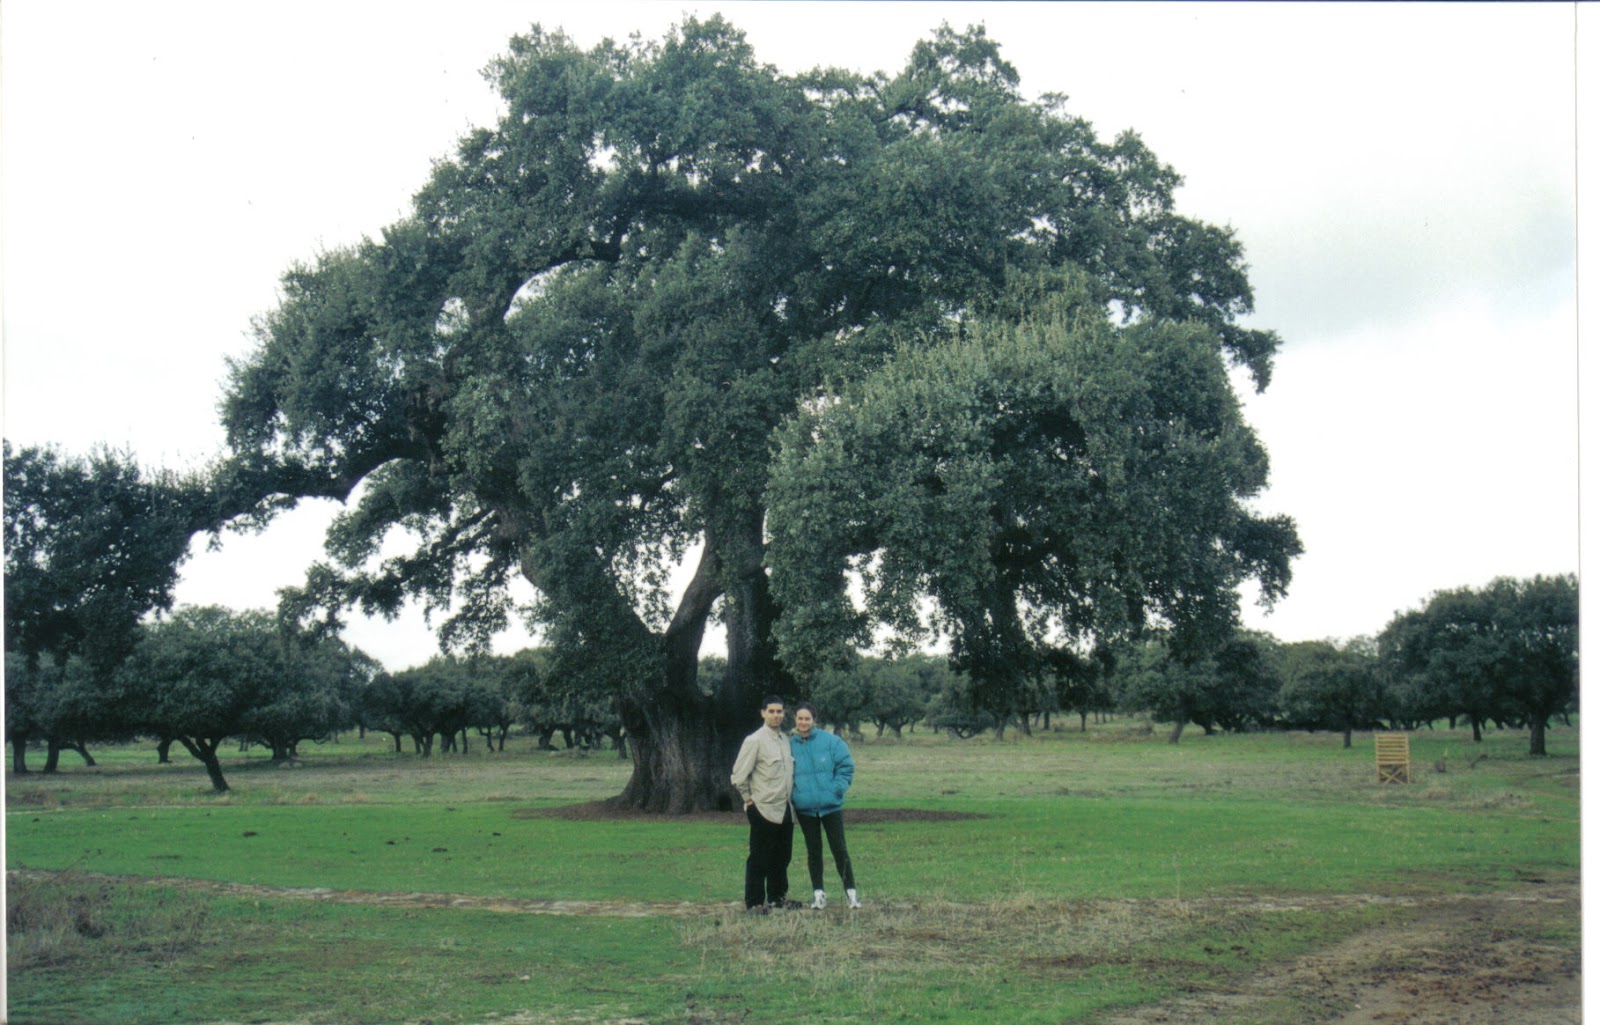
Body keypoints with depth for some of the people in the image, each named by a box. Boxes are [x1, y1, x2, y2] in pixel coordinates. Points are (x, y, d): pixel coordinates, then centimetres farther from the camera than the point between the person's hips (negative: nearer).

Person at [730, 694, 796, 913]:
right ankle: (754, 901, 6)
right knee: (760, 858, -2)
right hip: (763, 810, -7)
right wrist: (749, 799, -6)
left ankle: (777, 896, 27)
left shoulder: (785, 740, 11)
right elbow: (739, 776, -12)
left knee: (782, 856, 15)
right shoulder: (754, 741, -12)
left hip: (784, 809, 7)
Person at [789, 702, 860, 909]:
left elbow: (846, 766, -3)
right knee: (813, 851, 9)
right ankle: (818, 893, 17)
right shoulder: (789, 745, 0)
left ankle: (850, 891, 9)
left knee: (839, 849, 1)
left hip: (831, 805, -2)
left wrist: (836, 789, -10)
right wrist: (793, 793, 0)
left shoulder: (830, 741, -6)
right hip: (804, 808, 2)